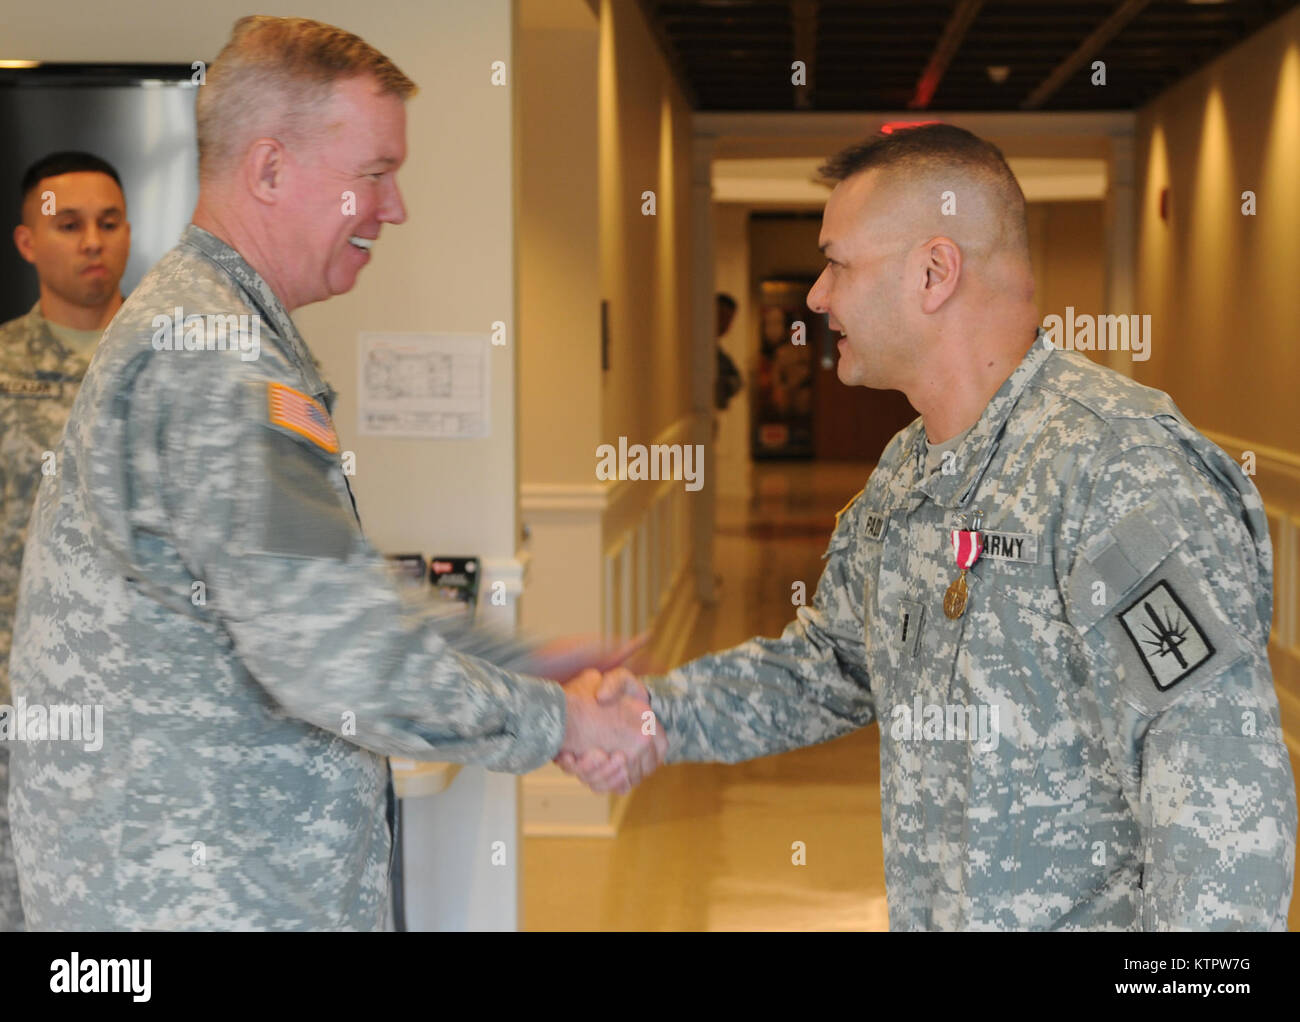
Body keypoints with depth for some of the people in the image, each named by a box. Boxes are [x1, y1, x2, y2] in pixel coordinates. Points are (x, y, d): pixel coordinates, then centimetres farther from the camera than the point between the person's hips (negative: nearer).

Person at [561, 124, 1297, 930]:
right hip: (929, 912, 9)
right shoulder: (908, 471, 8)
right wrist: (660, 714, 5)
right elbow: (830, 662, 18)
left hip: (1094, 910, -8)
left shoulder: (1122, 469, -22)